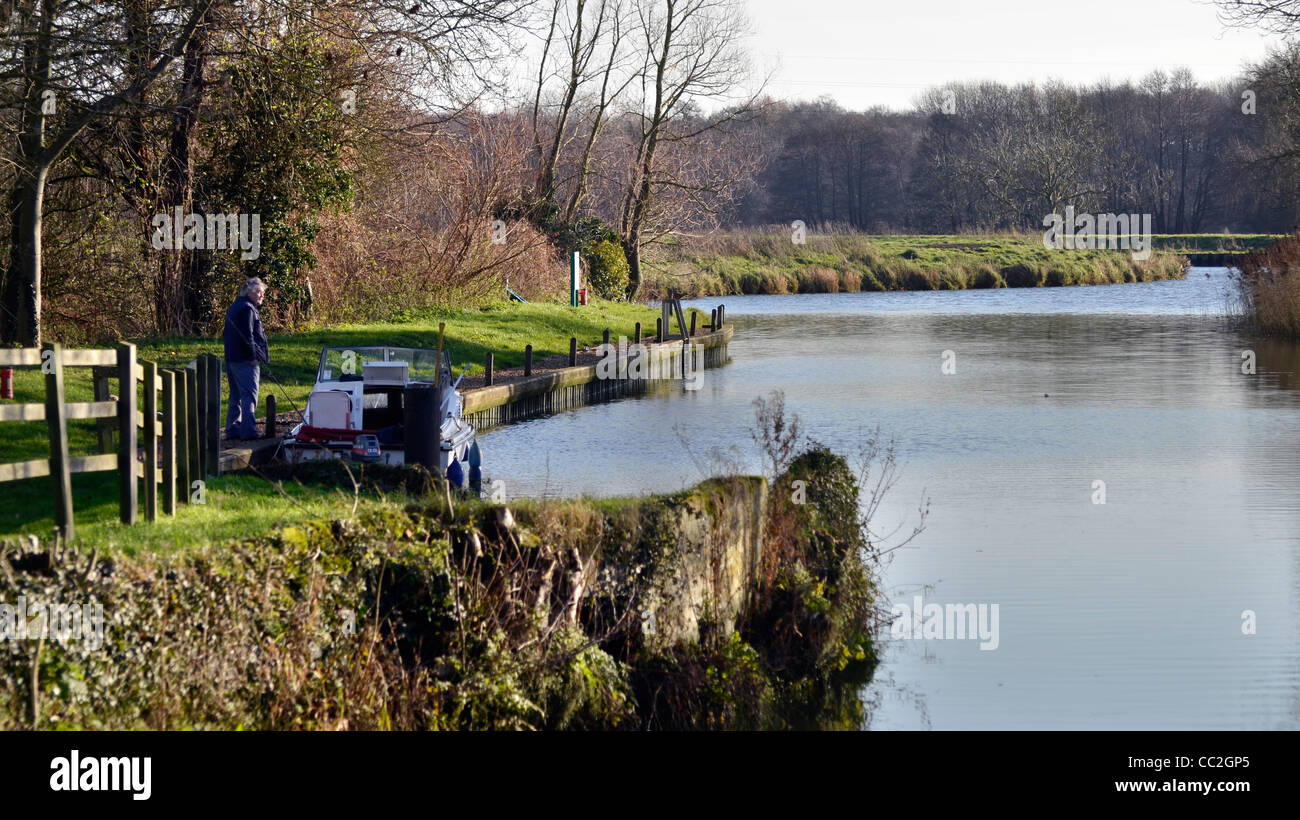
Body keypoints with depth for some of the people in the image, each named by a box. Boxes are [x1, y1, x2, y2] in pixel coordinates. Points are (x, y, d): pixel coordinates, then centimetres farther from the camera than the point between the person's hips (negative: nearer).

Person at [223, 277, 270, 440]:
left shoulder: (234, 308, 19)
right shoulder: (247, 309, -14)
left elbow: (226, 335, 24)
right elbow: (247, 335, -20)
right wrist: (253, 357, -16)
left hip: (231, 358, 10)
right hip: (244, 360, -10)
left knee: (236, 395, 14)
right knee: (249, 395, -11)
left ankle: (232, 430, 16)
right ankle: (248, 430, -16)